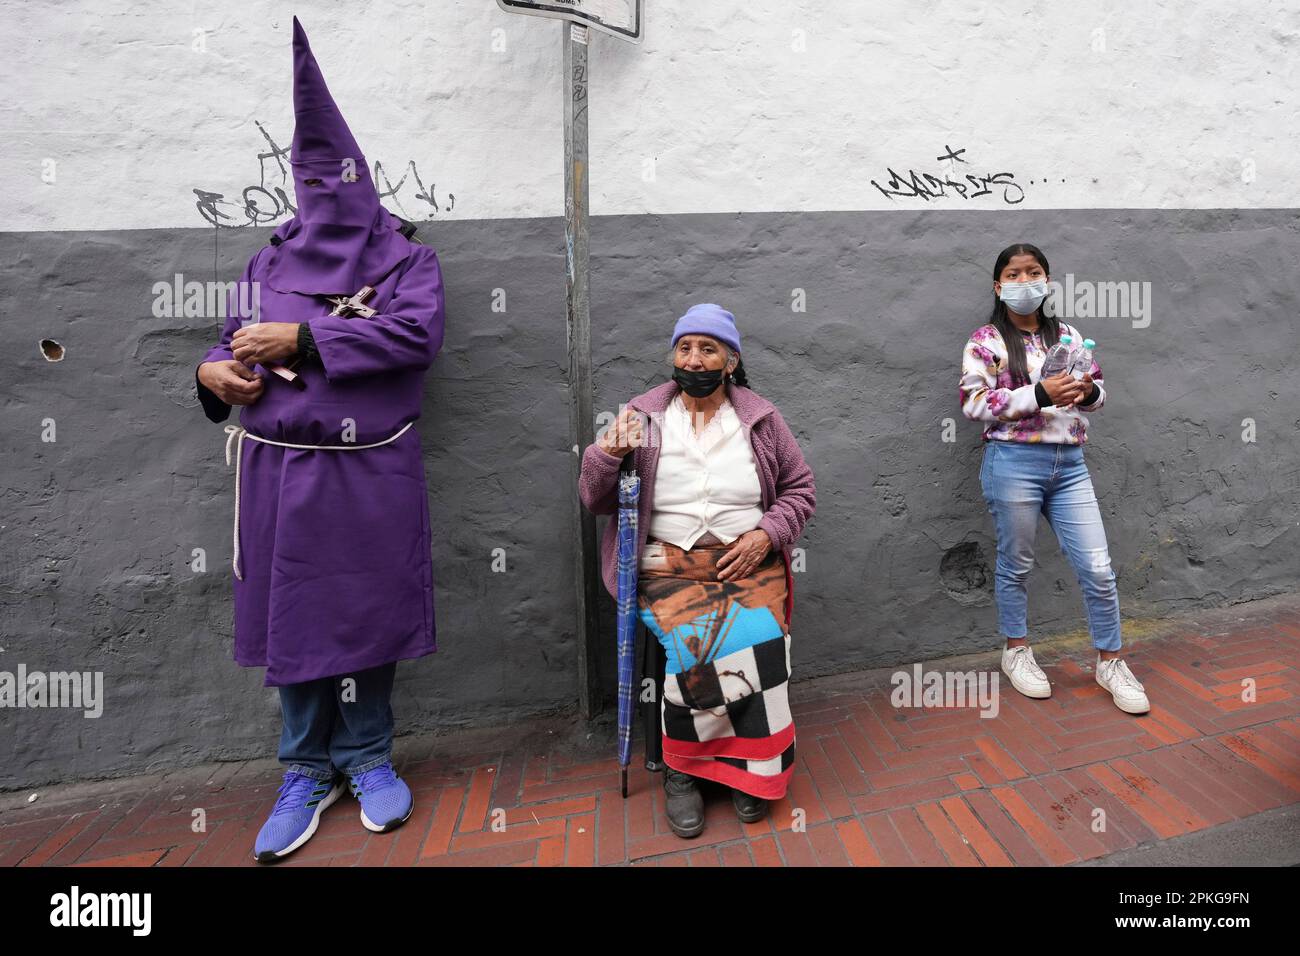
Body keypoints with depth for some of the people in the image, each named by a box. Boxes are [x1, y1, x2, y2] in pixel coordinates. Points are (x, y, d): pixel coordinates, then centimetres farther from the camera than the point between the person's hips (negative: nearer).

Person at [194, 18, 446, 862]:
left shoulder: (407, 260, 4)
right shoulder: (271, 263, 15)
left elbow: (418, 334, -15)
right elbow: (237, 342, 16)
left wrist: (304, 338, -18)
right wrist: (215, 370, -7)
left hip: (373, 472, -3)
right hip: (283, 470, 3)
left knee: (369, 609, 5)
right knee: (292, 613, 7)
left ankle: (367, 758, 26)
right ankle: (308, 769, 26)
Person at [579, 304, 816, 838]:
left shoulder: (760, 419, 8)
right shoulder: (642, 417, 5)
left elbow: (800, 489, 15)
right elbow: (594, 501, 6)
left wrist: (766, 534, -4)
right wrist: (608, 455, -15)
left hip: (750, 563, 2)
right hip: (669, 567, -1)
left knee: (758, 642, -27)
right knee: (701, 642, -29)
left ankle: (750, 769, -1)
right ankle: (680, 770, -3)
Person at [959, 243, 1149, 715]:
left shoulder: (1068, 335, 12)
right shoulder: (985, 341, -3)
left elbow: (1097, 388, 16)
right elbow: (973, 404, -12)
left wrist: (1090, 391, -8)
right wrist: (1040, 394, -21)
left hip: (1070, 464, 5)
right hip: (1013, 463, -4)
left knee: (1098, 567, 5)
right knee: (1016, 565, 8)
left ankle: (1110, 662, 24)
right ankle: (1016, 651, 29)